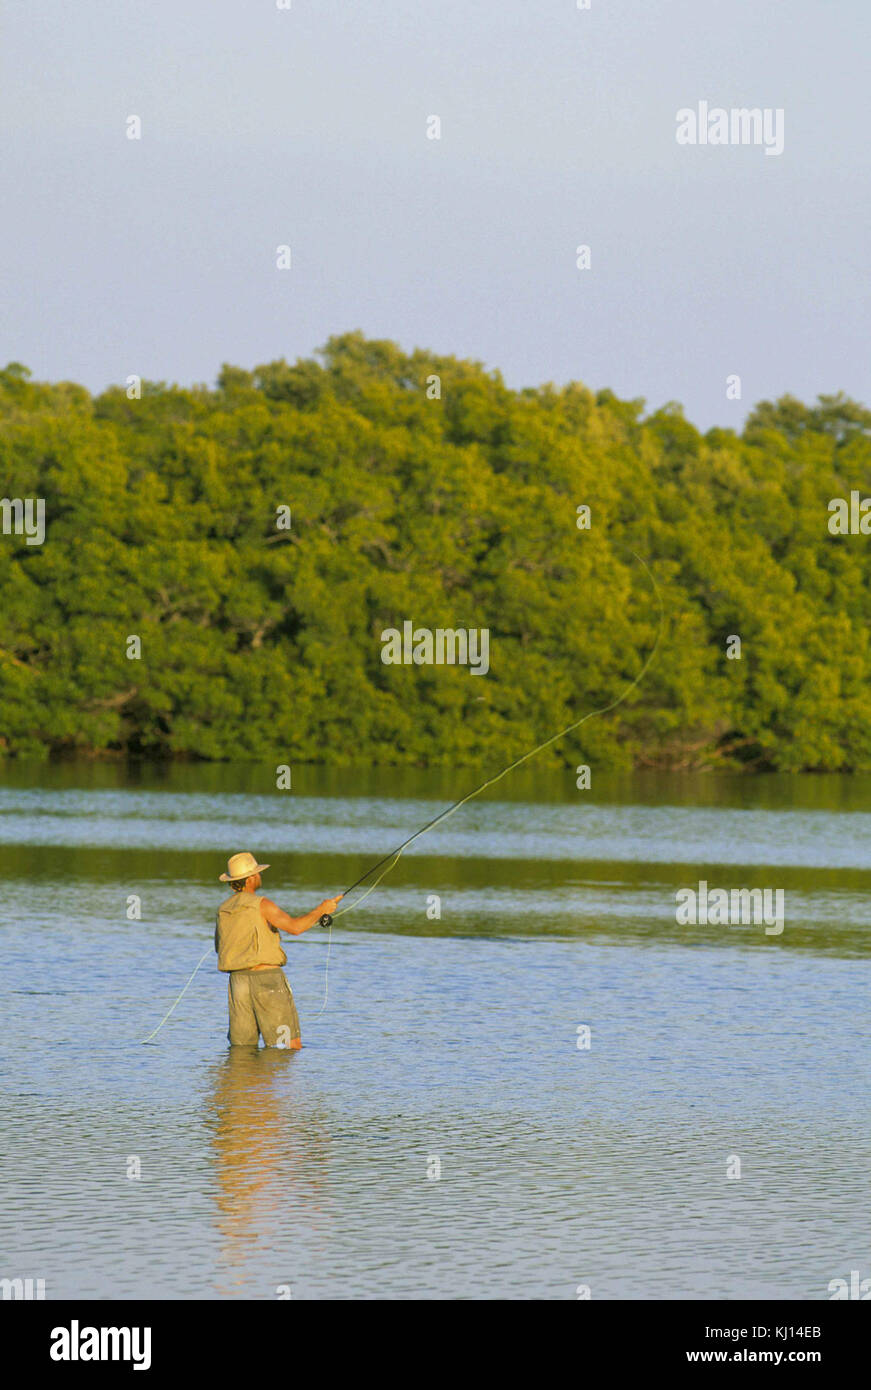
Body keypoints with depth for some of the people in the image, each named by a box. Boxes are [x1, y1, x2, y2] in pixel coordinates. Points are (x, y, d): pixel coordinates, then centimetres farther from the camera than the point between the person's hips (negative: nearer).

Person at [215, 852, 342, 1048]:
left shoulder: (223, 911, 10)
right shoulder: (261, 905, -9)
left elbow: (219, 947, 23)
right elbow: (295, 927, -19)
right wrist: (321, 909, -6)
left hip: (238, 981, 6)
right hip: (267, 979, -6)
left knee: (242, 1047, 9)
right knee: (290, 1047, -3)